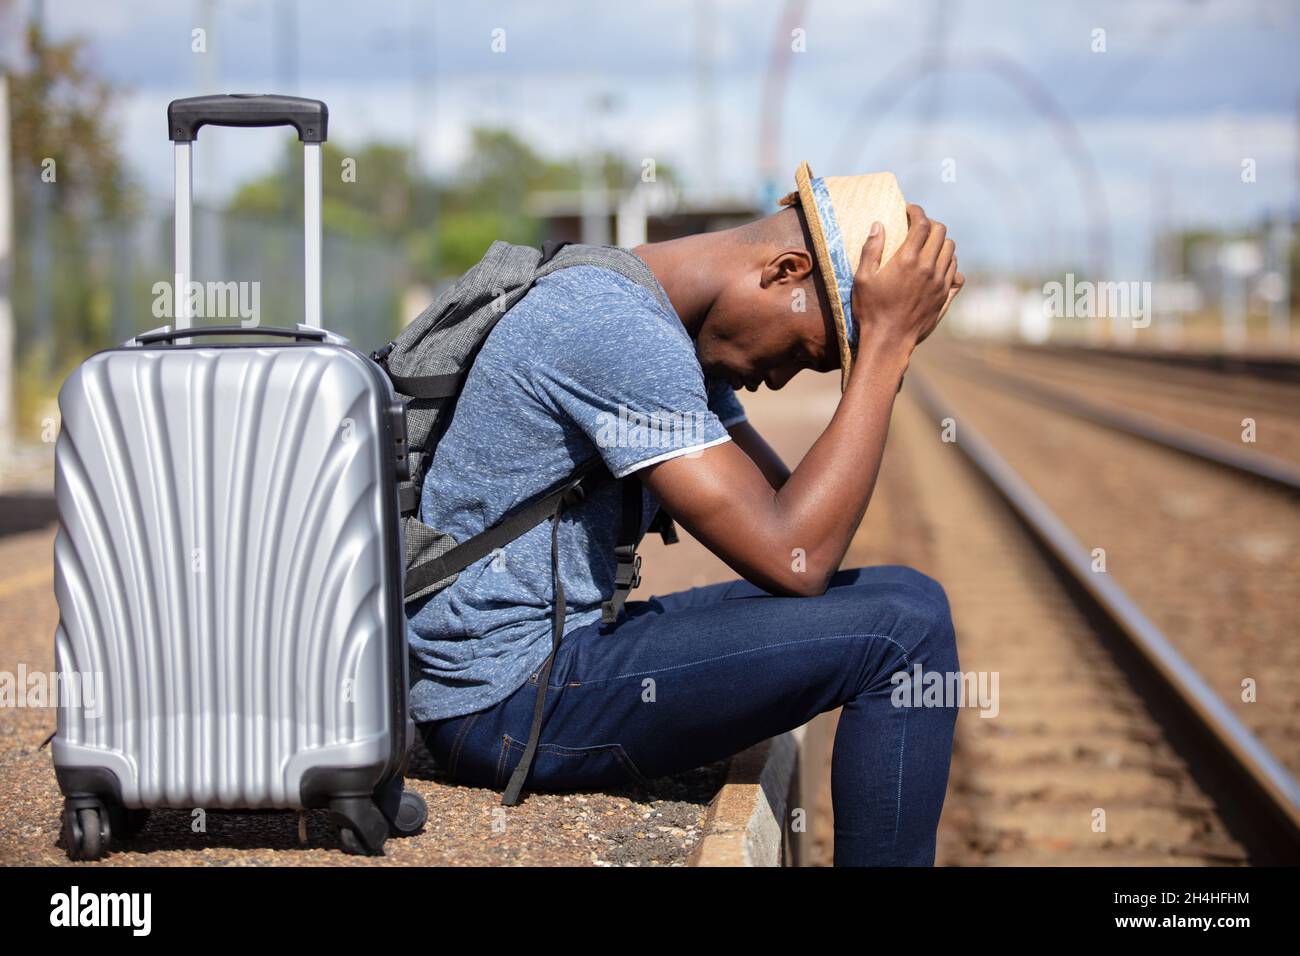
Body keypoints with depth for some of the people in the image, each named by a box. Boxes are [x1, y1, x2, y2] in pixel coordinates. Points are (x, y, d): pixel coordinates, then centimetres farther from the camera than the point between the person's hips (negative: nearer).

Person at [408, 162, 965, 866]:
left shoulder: (683, 334, 12)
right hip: (505, 701, -11)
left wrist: (885, 349, 2)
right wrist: (884, 347, -20)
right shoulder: (617, 331, -21)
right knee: (904, 633, -16)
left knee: (905, 597, 11)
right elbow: (792, 560, -24)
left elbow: (795, 514, 11)